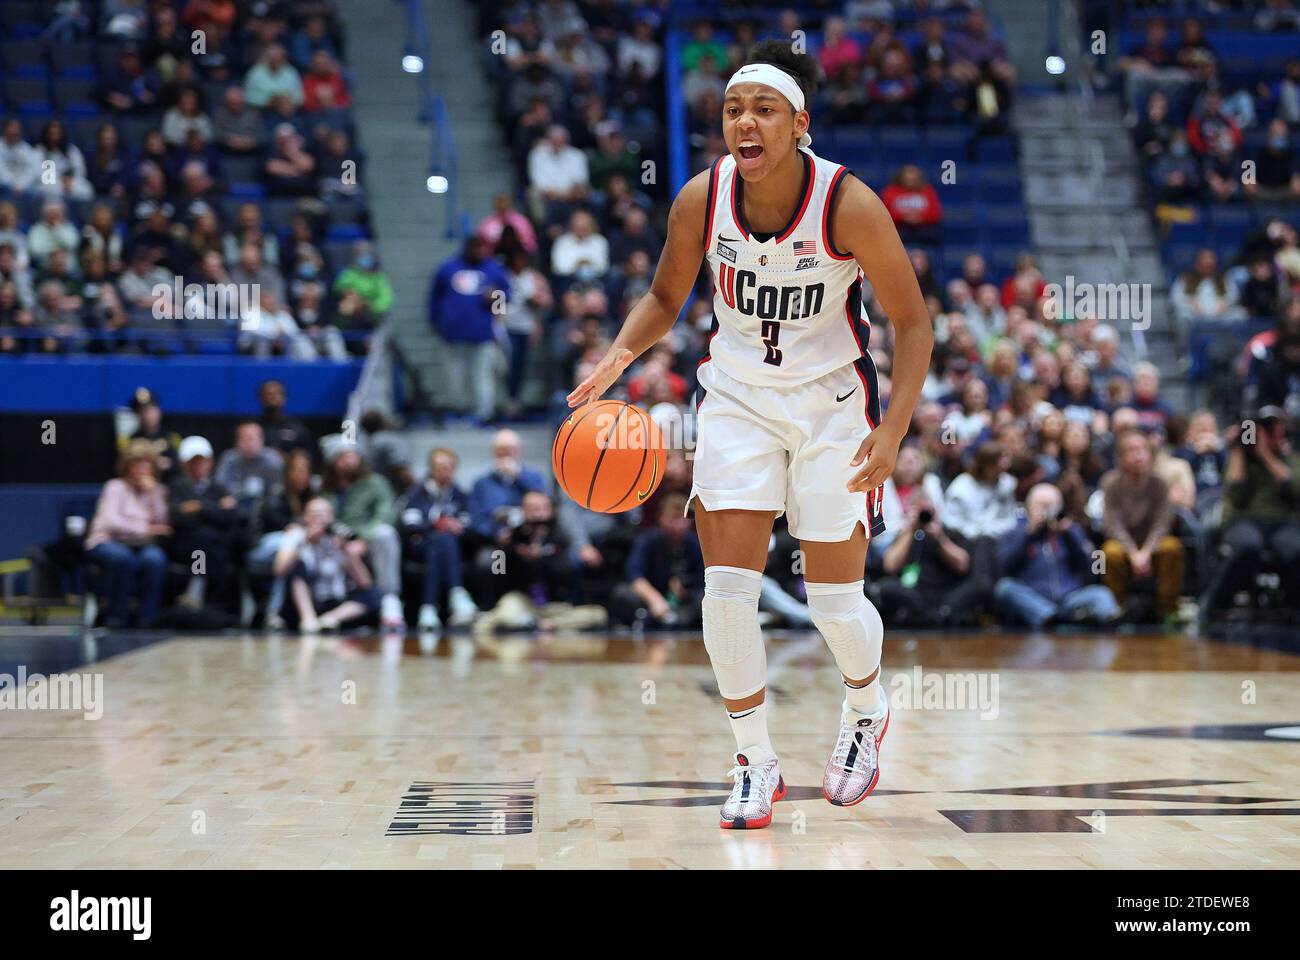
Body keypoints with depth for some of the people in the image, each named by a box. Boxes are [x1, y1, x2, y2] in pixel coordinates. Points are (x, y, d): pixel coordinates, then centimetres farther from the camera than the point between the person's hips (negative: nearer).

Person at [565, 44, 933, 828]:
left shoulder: (849, 204, -22)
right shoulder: (701, 200, -13)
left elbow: (913, 322, -13)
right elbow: (665, 299, 5)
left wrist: (893, 431, -23)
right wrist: (620, 355, -16)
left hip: (832, 402, -2)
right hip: (739, 396, 2)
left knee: (835, 599, 3)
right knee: (728, 590, -8)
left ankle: (868, 711, 37)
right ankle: (757, 762, 9)